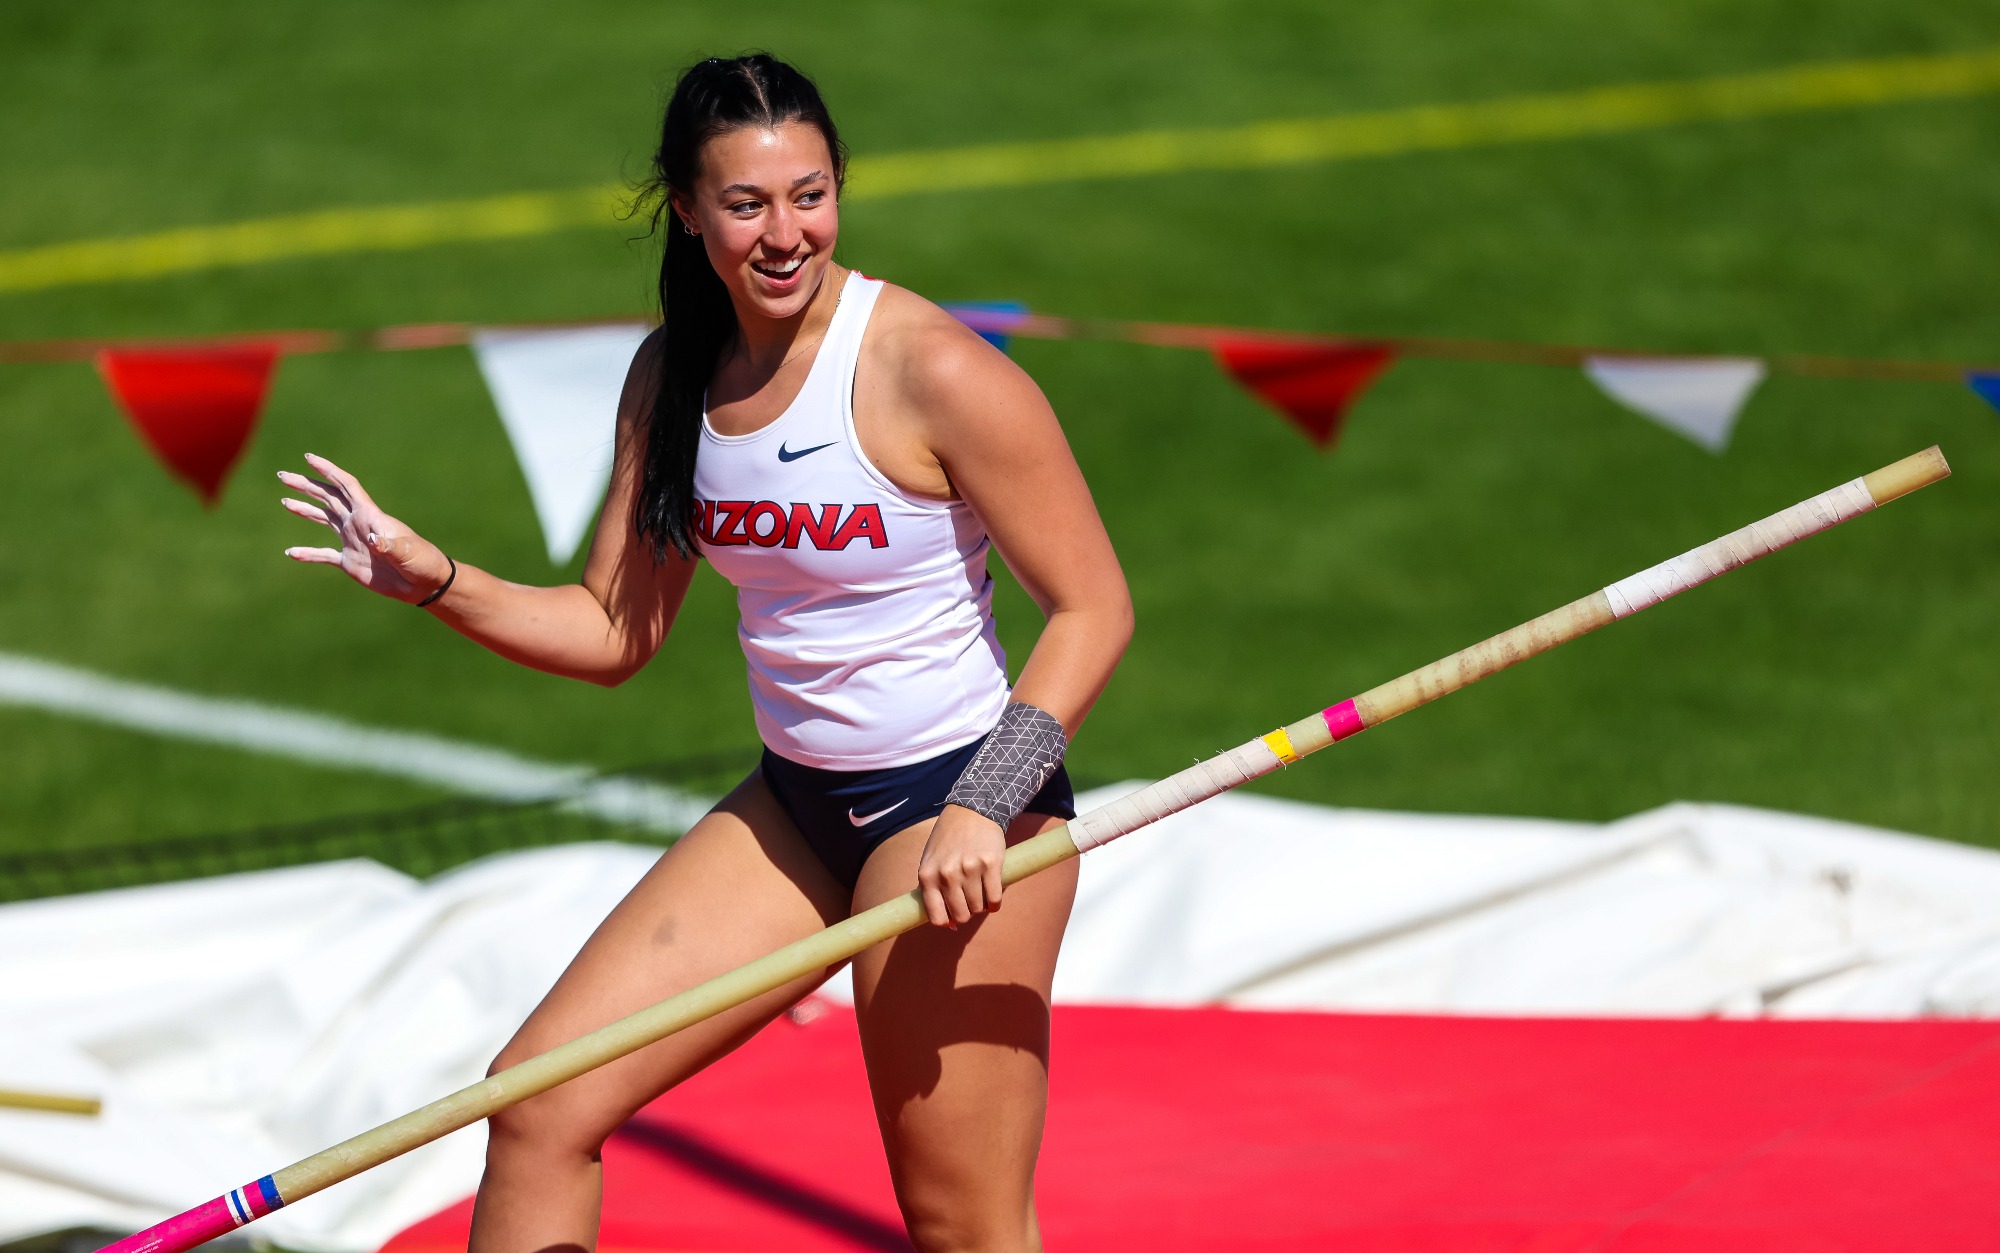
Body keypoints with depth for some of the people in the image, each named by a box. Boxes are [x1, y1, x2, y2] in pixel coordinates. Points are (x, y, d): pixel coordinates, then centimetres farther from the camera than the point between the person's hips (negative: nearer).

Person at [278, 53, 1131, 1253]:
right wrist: (434, 580, -6)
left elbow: (1094, 607, -14)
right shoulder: (674, 375, 3)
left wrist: (983, 807, -23)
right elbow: (615, 633, 9)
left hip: (957, 807, -7)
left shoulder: (935, 370, -17)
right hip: (795, 804, 7)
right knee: (542, 1100, 2)